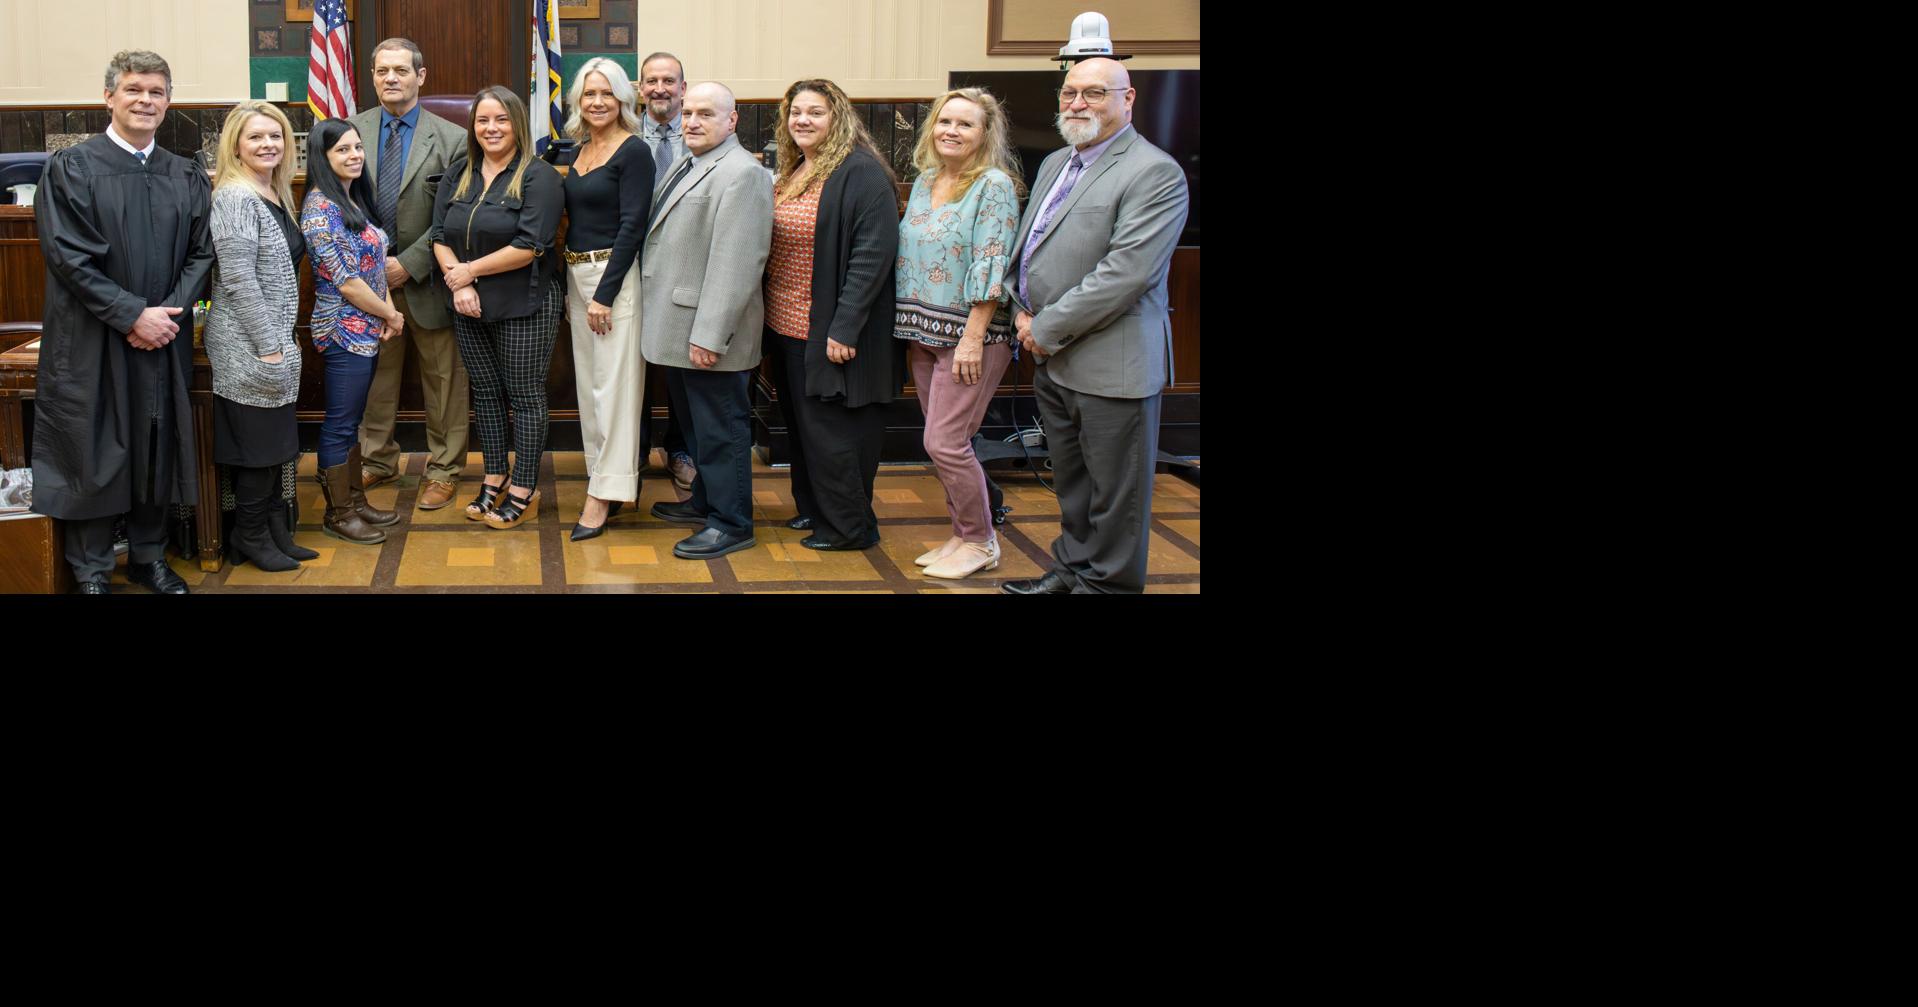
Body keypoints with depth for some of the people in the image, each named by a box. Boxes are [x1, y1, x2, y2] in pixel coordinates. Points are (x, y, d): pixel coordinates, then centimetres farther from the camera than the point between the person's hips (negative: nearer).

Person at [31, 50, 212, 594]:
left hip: (164, 342, 4)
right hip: (90, 342, -4)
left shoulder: (187, 177, 8)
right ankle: (90, 572, 16)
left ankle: (149, 558, 26)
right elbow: (69, 256, -11)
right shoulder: (70, 168, -4)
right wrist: (132, 315, -16)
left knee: (158, 450, 11)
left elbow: (201, 253, 6)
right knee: (93, 455, 3)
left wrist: (170, 313, -9)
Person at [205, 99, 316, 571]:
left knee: (275, 444, 14)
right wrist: (268, 346, -20)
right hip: (248, 346, -9)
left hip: (272, 340, 9)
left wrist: (280, 342, 17)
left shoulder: (275, 196, 11)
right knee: (259, 443, 1)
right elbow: (238, 279, -20)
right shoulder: (236, 198, -16)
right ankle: (250, 536, 14)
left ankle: (273, 529, 23)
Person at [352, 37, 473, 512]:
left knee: (443, 378, 5)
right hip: (368, 276, 3)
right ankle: (378, 460, 27)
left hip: (427, 277, -3)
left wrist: (409, 264, -13)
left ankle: (443, 469, 17)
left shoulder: (451, 139, -6)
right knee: (374, 374, 13)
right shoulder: (353, 131, 3)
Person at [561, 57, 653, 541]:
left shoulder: (633, 151, -10)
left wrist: (605, 293, -18)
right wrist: (568, 286, 10)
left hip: (614, 275, -8)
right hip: (576, 275, 9)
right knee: (588, 381, 12)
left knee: (613, 384, -6)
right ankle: (604, 475, 20)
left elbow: (632, 225, -15)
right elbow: (576, 220, 16)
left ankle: (604, 494, -4)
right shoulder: (580, 151, 13)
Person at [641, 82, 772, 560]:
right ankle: (705, 501, 34)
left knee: (720, 428, 0)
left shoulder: (741, 174, -16)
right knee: (695, 424, 20)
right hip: (678, 327, 9)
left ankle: (731, 524, 9)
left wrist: (709, 336, -25)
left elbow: (734, 264, -23)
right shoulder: (686, 165, 15)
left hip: (708, 332, -9)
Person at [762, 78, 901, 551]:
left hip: (830, 331, -8)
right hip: (787, 325, 8)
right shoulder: (791, 173, 12)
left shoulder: (861, 172, -14)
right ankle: (813, 508, 28)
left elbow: (874, 253, -20)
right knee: (801, 422, 15)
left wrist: (845, 328, -23)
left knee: (831, 430, -1)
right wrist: (769, 310, 11)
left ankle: (848, 526, 13)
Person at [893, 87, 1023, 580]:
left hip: (970, 334, -7)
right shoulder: (925, 183, 12)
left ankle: (980, 542, 8)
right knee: (946, 442, 11)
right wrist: (912, 331, 13)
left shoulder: (994, 185, -10)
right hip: (925, 333, 7)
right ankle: (964, 534, 23)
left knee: (943, 442, -8)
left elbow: (991, 266, -16)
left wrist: (973, 337, -20)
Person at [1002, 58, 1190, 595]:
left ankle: (1106, 582, 16)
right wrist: (1024, 312, 3)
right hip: (1052, 358, 8)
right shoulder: (1055, 164, 14)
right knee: (1072, 480, 20)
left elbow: (1126, 272, -23)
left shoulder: (1154, 173, -15)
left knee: (1113, 487, 3)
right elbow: (1028, 247, 22)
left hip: (1110, 362, -8)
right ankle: (1072, 568, 34)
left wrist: (1047, 329, -18)